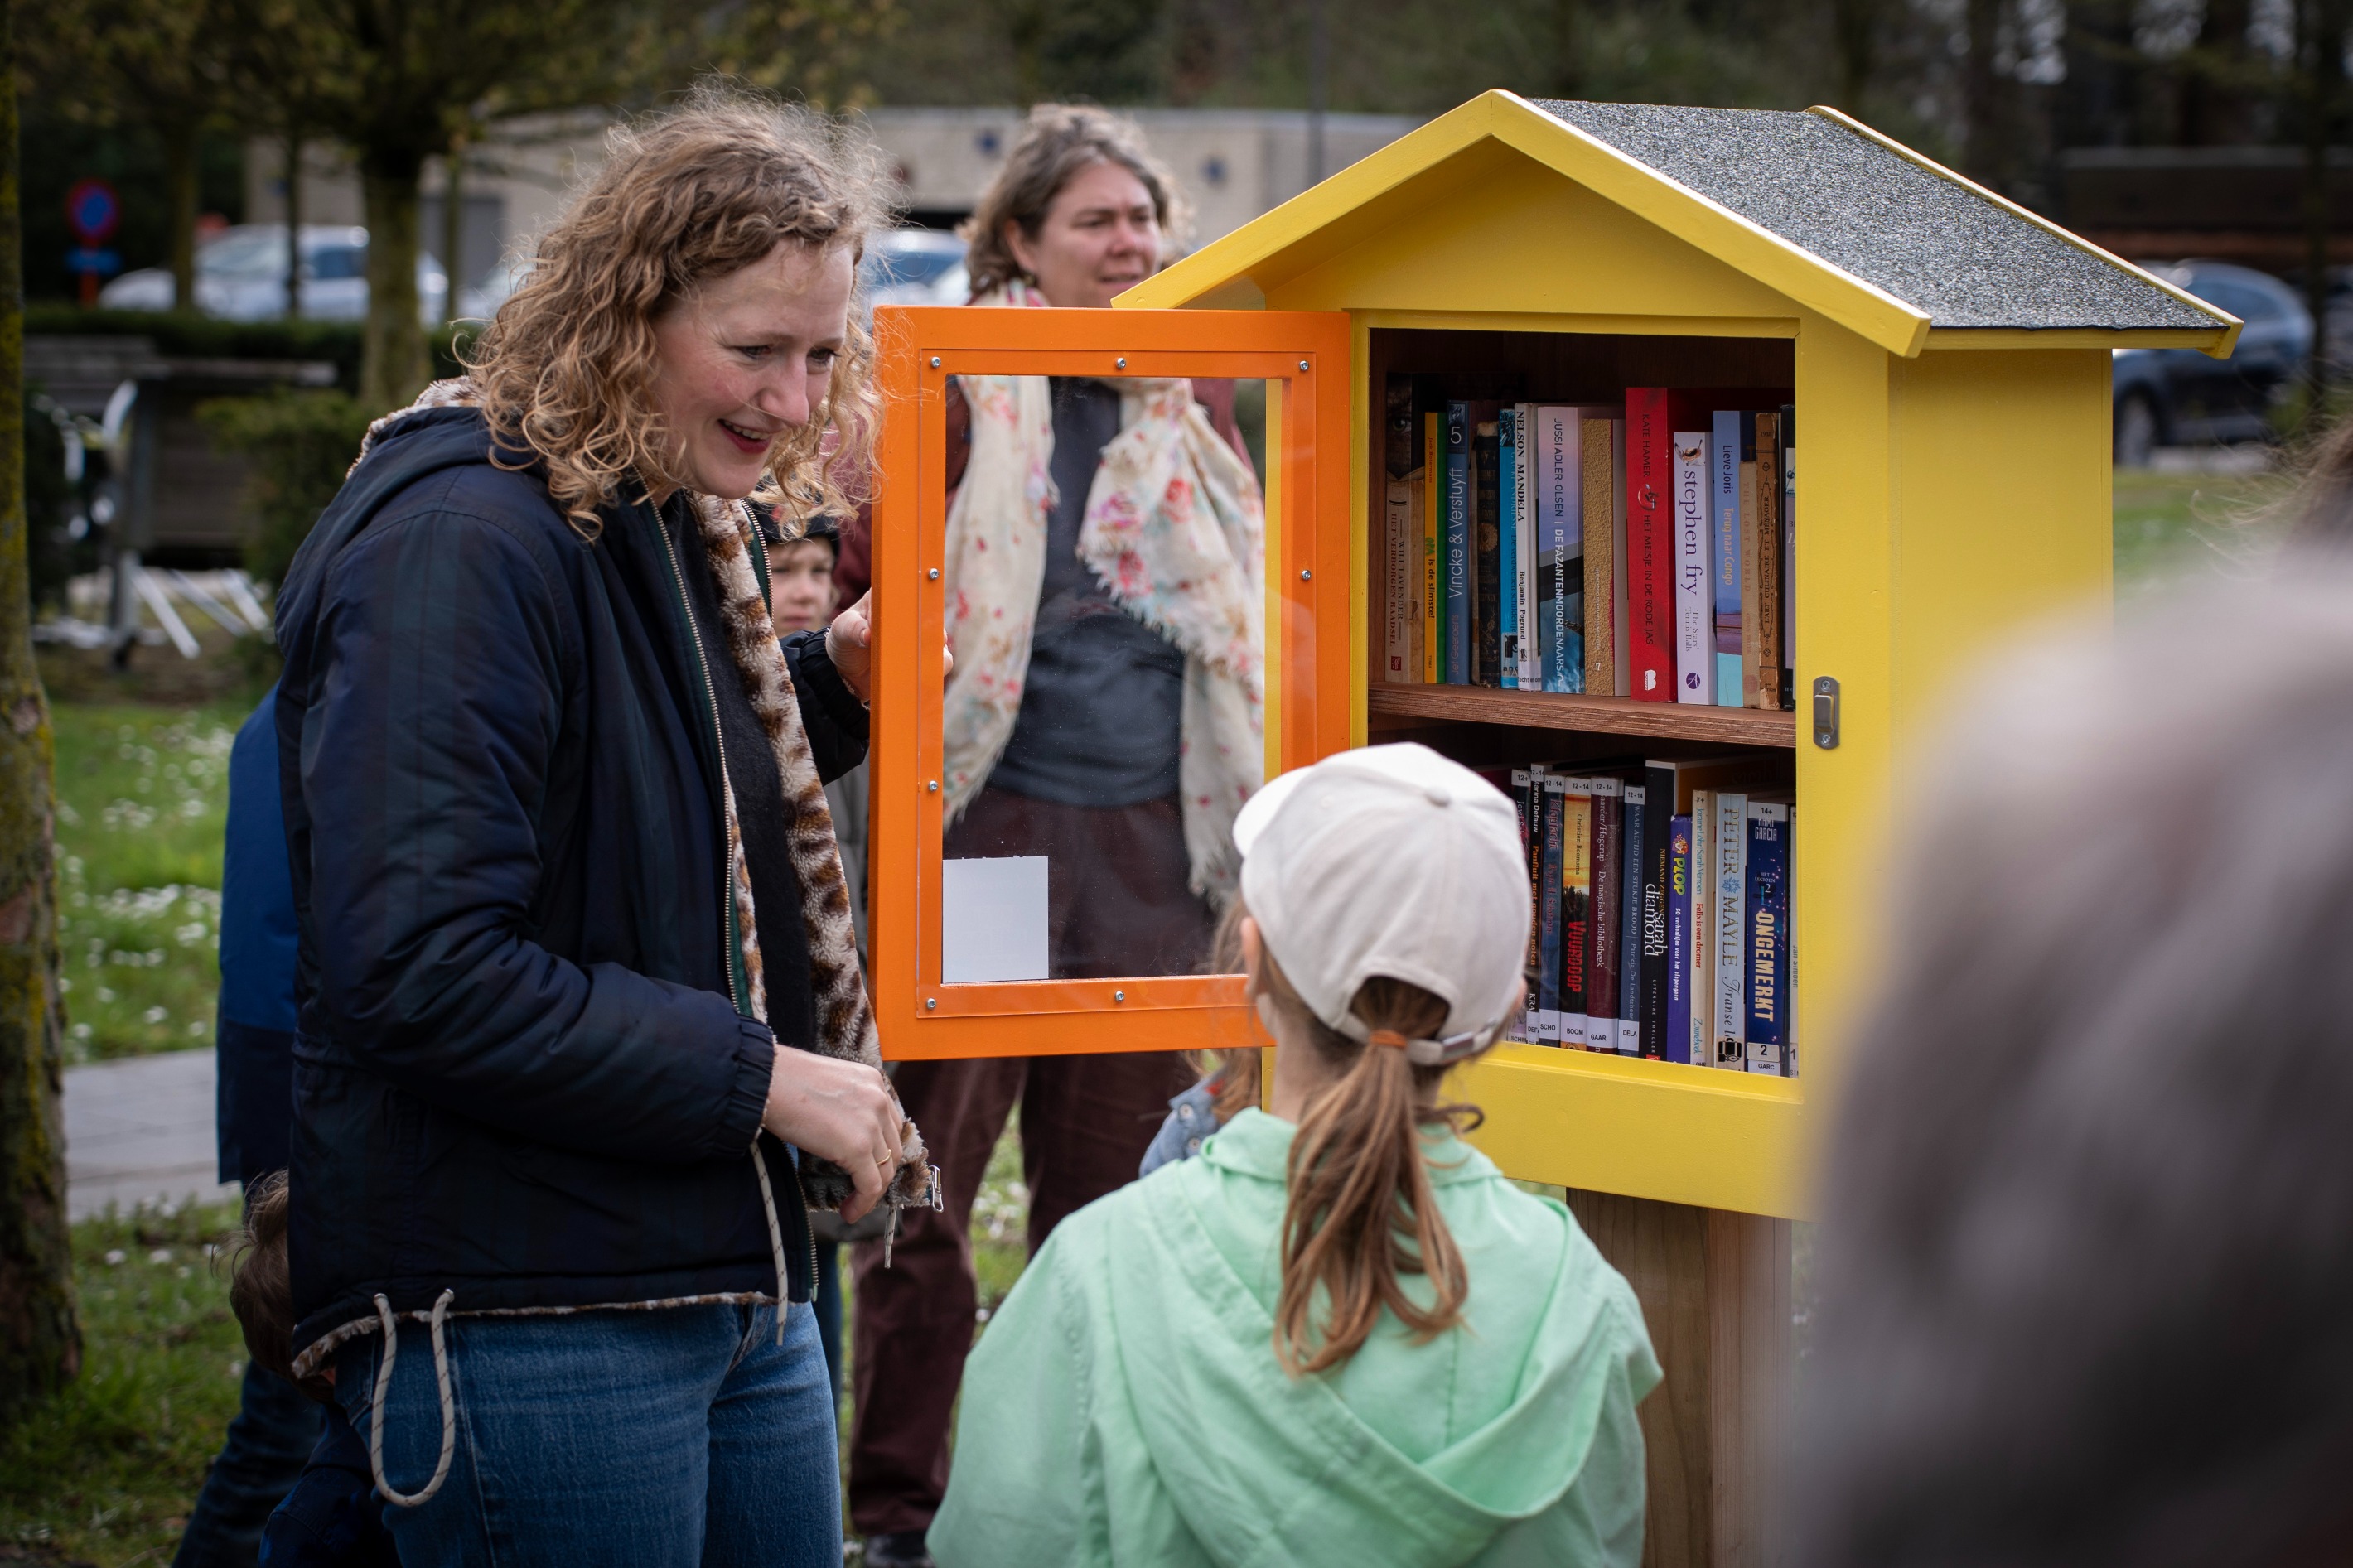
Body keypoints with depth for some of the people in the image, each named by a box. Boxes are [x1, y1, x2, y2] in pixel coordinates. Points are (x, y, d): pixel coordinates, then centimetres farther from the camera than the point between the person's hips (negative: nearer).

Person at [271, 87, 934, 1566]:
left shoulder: (688, 528, 15)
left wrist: (829, 683, 11)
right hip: (515, 1321, -9)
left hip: (744, 1299, 9)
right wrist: (762, 1079, -19)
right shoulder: (459, 544, -16)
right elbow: (416, 972, -23)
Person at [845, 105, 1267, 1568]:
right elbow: (865, 584, -1)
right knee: (925, 1171, -1)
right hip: (985, 823, -4)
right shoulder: (955, 389, -3)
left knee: (1116, 1174, 10)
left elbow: (1250, 602, 21)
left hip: (1148, 838, 4)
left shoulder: (1194, 402, 12)